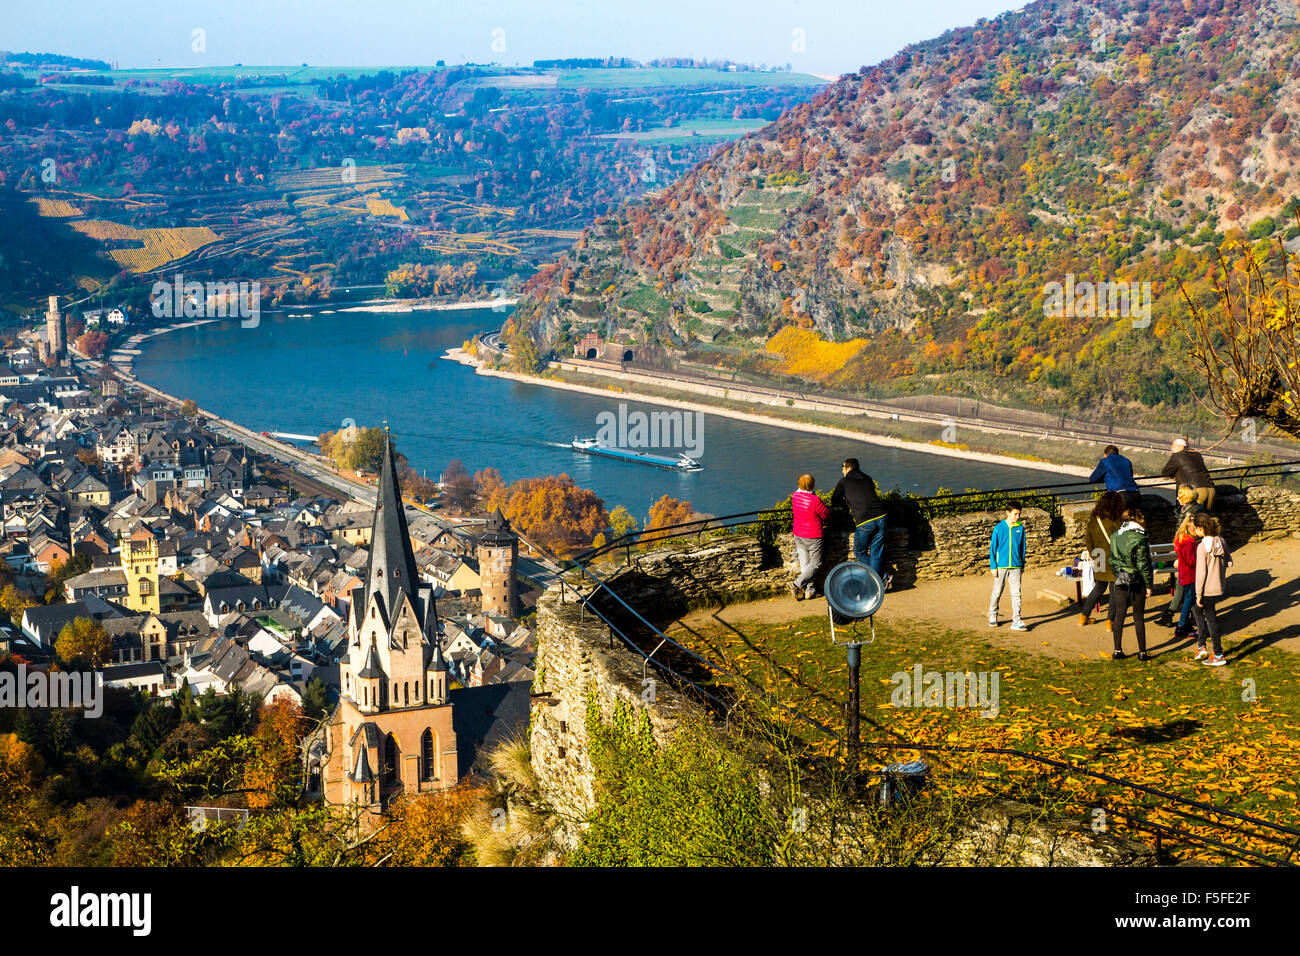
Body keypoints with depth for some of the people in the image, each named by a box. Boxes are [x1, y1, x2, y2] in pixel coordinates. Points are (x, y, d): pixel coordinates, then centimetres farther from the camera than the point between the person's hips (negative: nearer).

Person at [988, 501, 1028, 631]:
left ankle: (1016, 621, -2)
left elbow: (1022, 547, 12)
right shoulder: (999, 528, -4)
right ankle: (992, 616, 27)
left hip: (1016, 566, 2)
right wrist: (993, 567, -4)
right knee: (997, 593, 9)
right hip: (1001, 566, -2)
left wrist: (1022, 564, 13)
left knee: (1016, 593, -3)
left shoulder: (1020, 528, 3)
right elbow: (993, 548, -1)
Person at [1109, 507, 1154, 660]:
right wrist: (1148, 585, -6)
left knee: (1119, 616, 11)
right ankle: (1142, 652, 10)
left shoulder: (1115, 537, 1)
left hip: (1120, 580, 4)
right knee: (1138, 617, 5)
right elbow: (1143, 564, -13)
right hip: (1137, 582, -4)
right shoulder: (1139, 538, -15)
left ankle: (1117, 650, 14)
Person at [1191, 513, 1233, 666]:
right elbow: (1229, 562, 8)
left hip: (1208, 589, -8)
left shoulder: (1202, 546, -20)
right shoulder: (1220, 541, 2)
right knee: (1197, 609, 24)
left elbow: (1201, 573, -19)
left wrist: (1199, 594, -13)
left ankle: (1218, 655, 14)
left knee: (1211, 618, 7)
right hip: (1220, 586, 8)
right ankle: (1201, 645, 24)